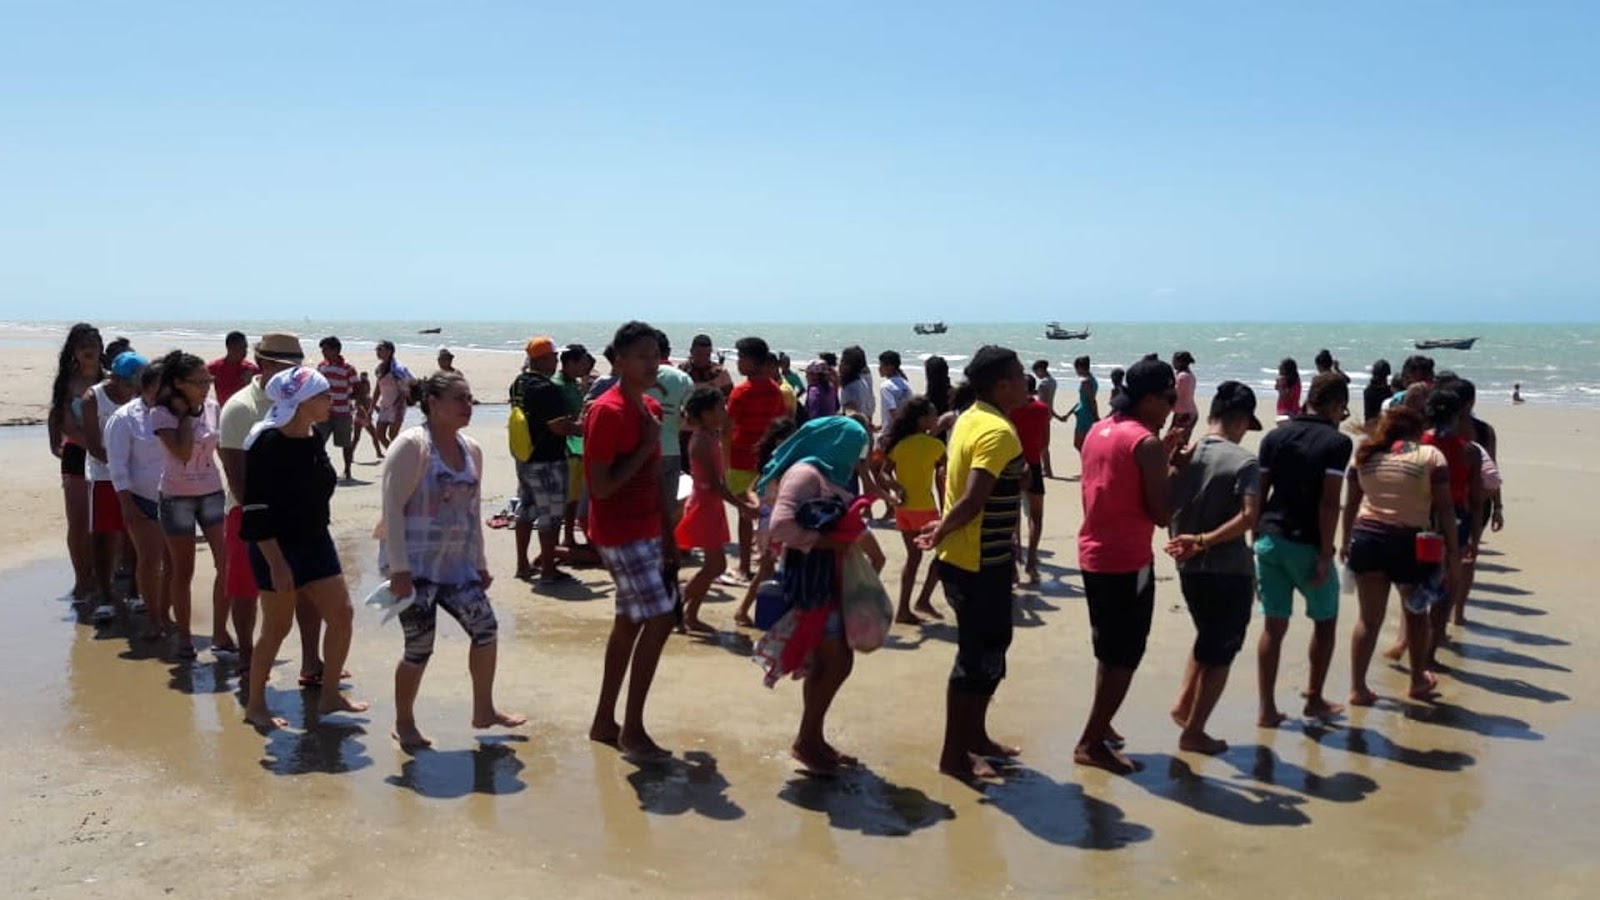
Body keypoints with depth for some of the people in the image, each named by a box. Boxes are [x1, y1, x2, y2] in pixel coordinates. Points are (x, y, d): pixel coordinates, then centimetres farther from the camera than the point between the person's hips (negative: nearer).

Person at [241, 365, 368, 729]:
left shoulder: (313, 441, 5)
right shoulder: (268, 444, -18)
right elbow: (256, 510, -20)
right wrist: (276, 562, -22)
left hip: (316, 542, 8)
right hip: (277, 548, -8)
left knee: (342, 615, 7)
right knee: (277, 627, 3)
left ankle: (330, 695, 22)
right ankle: (255, 705, 20)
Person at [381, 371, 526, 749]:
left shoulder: (471, 450, 9)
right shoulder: (412, 445, -13)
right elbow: (392, 508, -17)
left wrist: (480, 564, 17)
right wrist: (398, 568, -21)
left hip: (455, 563, 7)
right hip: (414, 564, -7)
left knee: (485, 627, 6)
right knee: (420, 645, -3)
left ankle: (484, 710, 23)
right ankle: (404, 723, 18)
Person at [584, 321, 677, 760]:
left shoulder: (650, 409, 10)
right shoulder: (607, 412, -18)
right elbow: (599, 487, -22)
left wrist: (668, 536, 15)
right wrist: (647, 446, -19)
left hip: (646, 533, 9)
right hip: (620, 535, -9)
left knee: (630, 621, 13)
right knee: (658, 621, -10)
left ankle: (604, 721, 25)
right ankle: (632, 729, 1)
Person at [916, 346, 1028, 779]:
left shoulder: (969, 419, 8)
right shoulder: (999, 433, -22)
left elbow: (947, 478, 18)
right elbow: (973, 500, -28)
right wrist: (942, 533, -14)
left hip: (968, 559, 10)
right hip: (981, 564, -10)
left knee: (989, 648, 20)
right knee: (979, 656, 1)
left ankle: (974, 734, 33)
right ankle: (954, 754, 12)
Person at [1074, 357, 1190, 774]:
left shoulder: (1098, 431, 8)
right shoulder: (1147, 443, -17)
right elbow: (1161, 515, -16)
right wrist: (1175, 467, -4)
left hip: (1094, 556, 9)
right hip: (1128, 562, -8)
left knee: (1109, 650, 20)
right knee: (1125, 656, 1)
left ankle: (1100, 726, 28)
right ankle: (1091, 743, 5)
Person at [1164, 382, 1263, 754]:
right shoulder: (1244, 461, -13)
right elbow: (1248, 517, -24)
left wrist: (1187, 541, 5)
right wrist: (1205, 541, -22)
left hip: (1189, 567, 6)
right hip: (1230, 570, -5)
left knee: (1208, 637, 28)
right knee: (1220, 652, 9)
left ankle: (1184, 702, 25)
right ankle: (1193, 732, 14)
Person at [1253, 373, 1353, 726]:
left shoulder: (1274, 437, 6)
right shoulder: (1336, 442, -8)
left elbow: (1259, 493, 6)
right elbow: (1329, 502, -15)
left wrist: (1257, 537, 13)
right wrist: (1325, 554, -13)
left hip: (1270, 539, 4)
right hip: (1307, 545, -4)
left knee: (1274, 626, 9)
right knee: (1325, 621, 17)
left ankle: (1267, 709, 9)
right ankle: (1314, 700, 25)